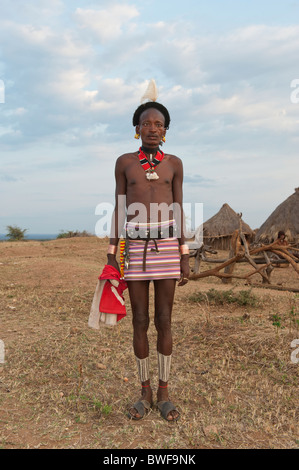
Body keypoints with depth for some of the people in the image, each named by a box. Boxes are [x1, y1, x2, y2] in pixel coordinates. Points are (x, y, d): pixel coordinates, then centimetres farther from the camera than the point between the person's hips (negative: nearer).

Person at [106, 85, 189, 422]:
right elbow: (118, 211, 4)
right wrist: (111, 256, 0)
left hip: (166, 248, 0)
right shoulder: (124, 163, 6)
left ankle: (163, 393, 19)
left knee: (164, 322, 3)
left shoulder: (175, 164, 7)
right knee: (140, 323, 4)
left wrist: (185, 258, 1)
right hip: (135, 250, 0)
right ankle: (145, 392, 21)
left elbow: (178, 213, 5)